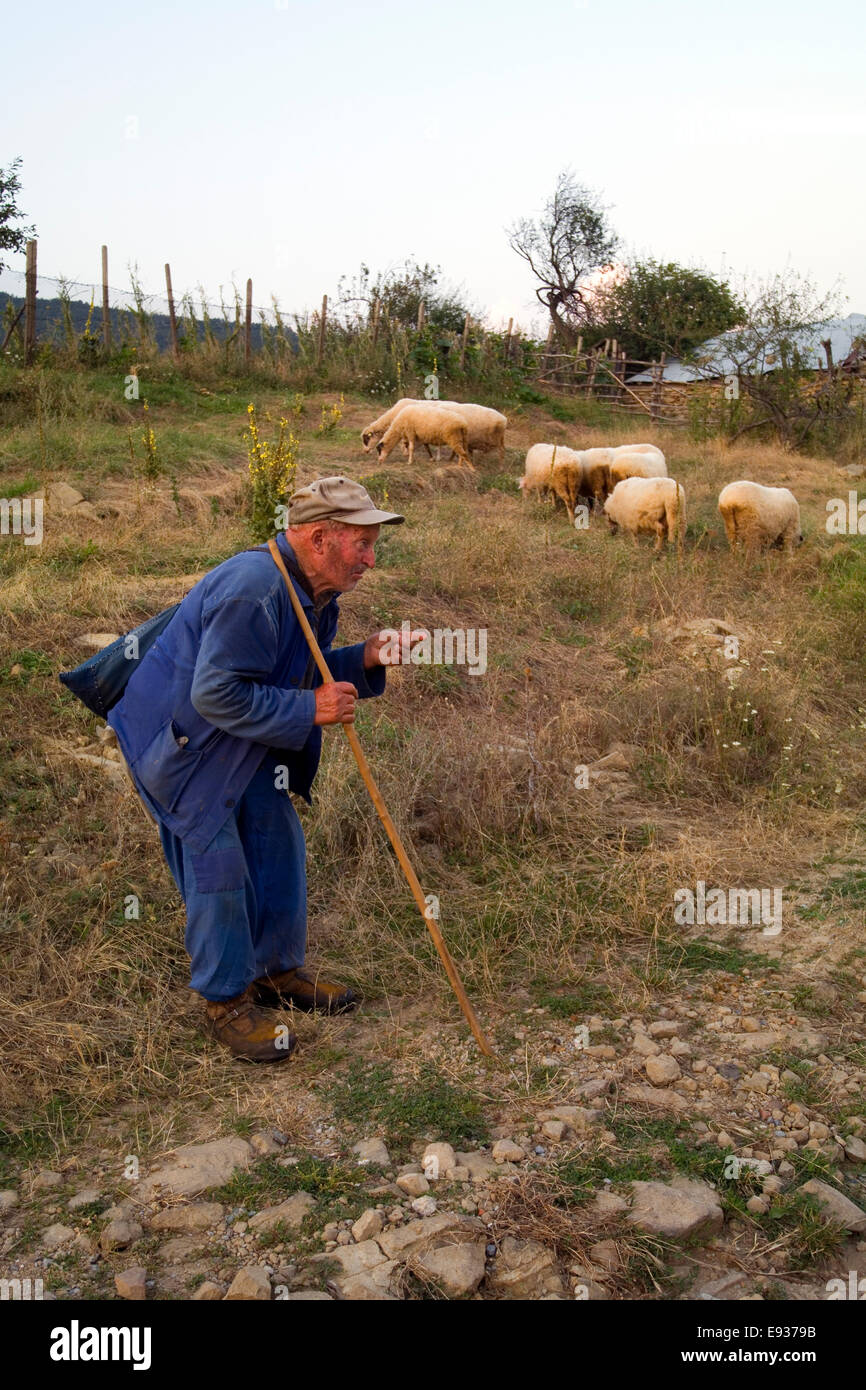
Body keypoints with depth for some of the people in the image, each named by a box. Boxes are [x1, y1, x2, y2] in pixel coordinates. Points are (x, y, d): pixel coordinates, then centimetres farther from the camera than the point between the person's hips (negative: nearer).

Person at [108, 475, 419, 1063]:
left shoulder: (313, 591, 1)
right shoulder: (252, 590, -32)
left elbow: (304, 671, 11)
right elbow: (217, 695, -33)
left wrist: (364, 660, -7)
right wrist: (309, 709, -28)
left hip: (244, 743, 10)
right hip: (183, 741, -10)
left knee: (279, 844, 12)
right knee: (218, 863, -5)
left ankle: (278, 970, 30)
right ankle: (225, 999, 14)